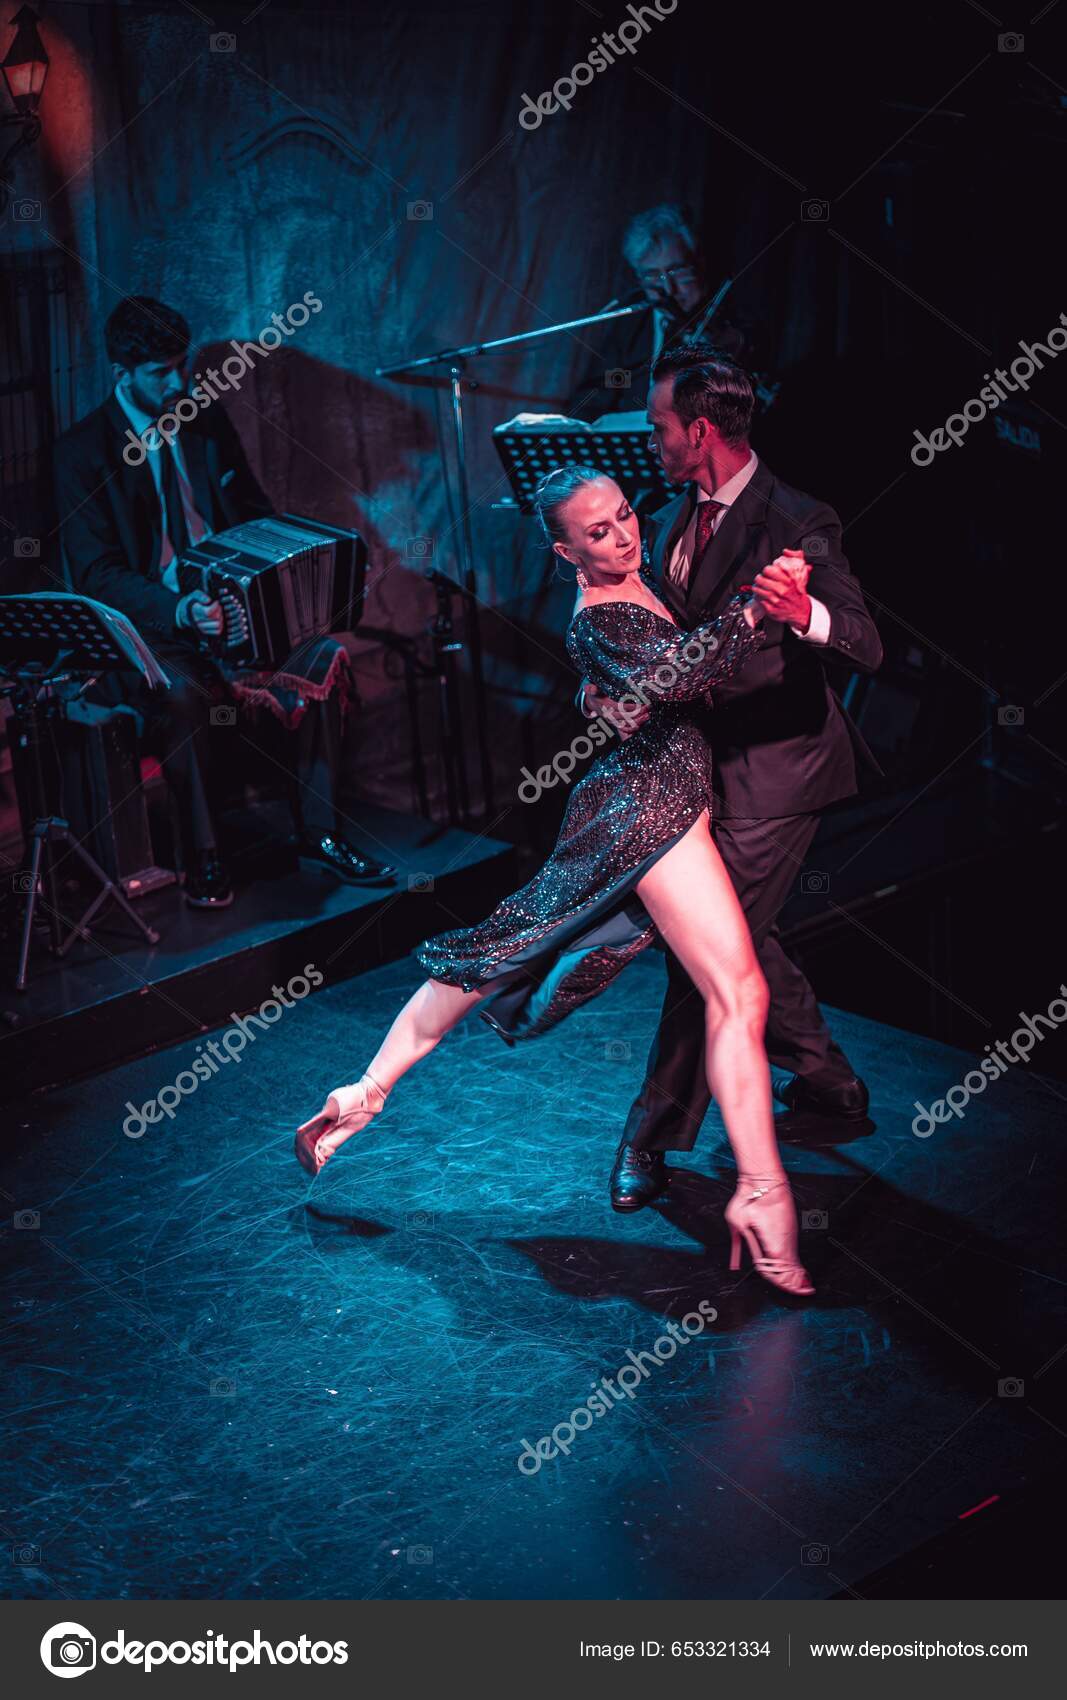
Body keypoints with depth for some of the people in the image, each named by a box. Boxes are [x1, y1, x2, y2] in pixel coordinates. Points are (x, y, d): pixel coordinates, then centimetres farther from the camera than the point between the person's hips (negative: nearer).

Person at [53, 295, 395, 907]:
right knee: (180, 689, -37)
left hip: (231, 608, 5)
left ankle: (320, 832, -12)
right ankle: (203, 857, -19)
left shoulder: (208, 424, 9)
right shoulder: (83, 451, -6)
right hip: (141, 627, -5)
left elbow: (258, 518, 16)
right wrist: (176, 611, -29)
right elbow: (96, 574, -11)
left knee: (325, 651, -20)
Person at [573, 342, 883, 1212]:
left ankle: (658, 1131, 5)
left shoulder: (797, 522, -17)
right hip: (715, 758, 9)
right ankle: (827, 1080, 36)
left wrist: (804, 612, -45)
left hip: (775, 769, -9)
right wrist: (604, 676, -12)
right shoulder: (677, 519, 8)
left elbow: (868, 648, -24)